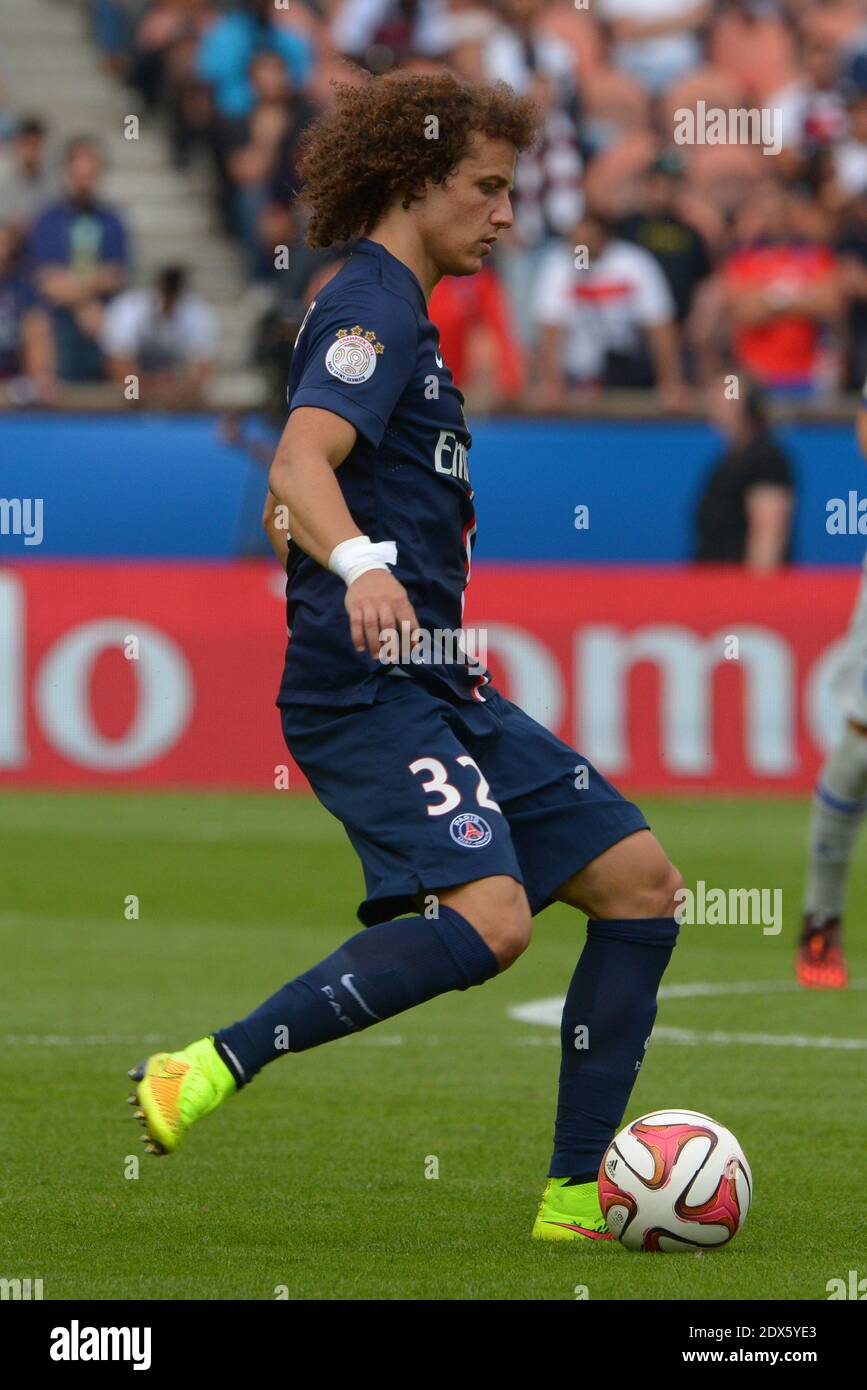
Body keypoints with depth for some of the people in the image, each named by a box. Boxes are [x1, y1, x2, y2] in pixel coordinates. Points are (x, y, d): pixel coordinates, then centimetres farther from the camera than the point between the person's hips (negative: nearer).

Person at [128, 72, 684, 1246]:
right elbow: (302, 467, -27)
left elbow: (286, 512, 32)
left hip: (437, 691, 10)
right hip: (370, 694, -10)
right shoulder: (375, 307, -8)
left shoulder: (390, 313, 23)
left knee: (640, 880, 5)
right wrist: (361, 566, -45)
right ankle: (206, 1076, -25)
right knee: (487, 918, -29)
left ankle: (578, 1195, 4)